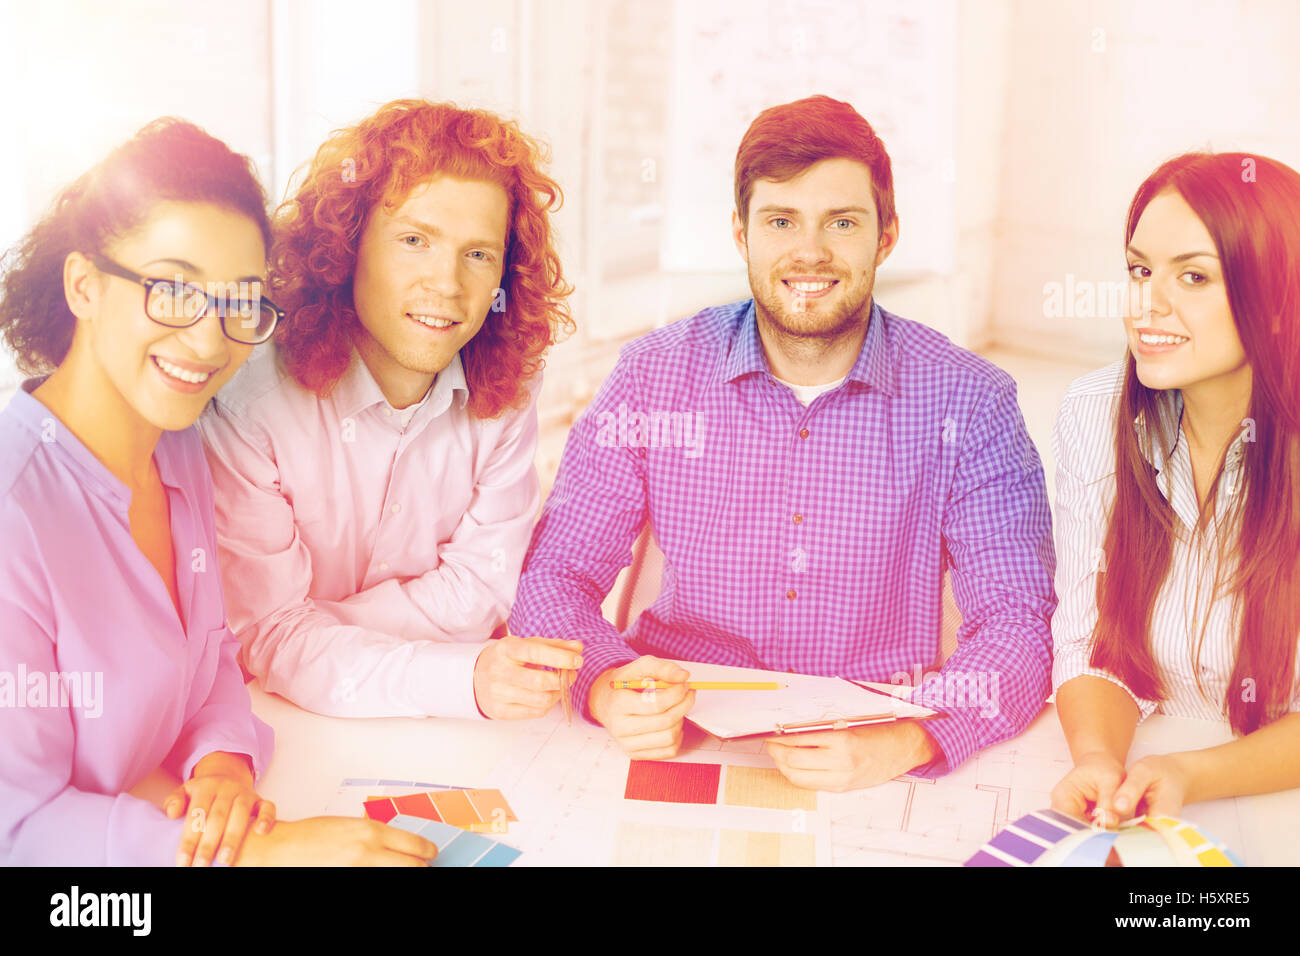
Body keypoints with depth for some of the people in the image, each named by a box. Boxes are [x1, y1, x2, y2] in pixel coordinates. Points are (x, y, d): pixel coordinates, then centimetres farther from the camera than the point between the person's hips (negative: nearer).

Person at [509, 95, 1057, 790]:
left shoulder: (969, 401, -5)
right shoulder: (655, 375, -3)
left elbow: (1016, 624, -9)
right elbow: (555, 575, -1)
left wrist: (906, 742, -29)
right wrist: (606, 690, -23)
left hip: (877, 778, 1)